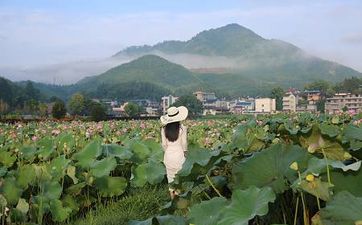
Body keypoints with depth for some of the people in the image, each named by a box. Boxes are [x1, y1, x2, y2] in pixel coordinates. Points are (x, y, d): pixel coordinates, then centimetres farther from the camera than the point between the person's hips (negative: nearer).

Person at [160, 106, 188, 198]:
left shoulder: (164, 129, -5)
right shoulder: (182, 128, -12)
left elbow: (164, 144, 0)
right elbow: (184, 143, -6)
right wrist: (185, 152, 10)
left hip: (168, 155, 3)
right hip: (179, 155, -3)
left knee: (170, 176, 15)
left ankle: (172, 196, 23)